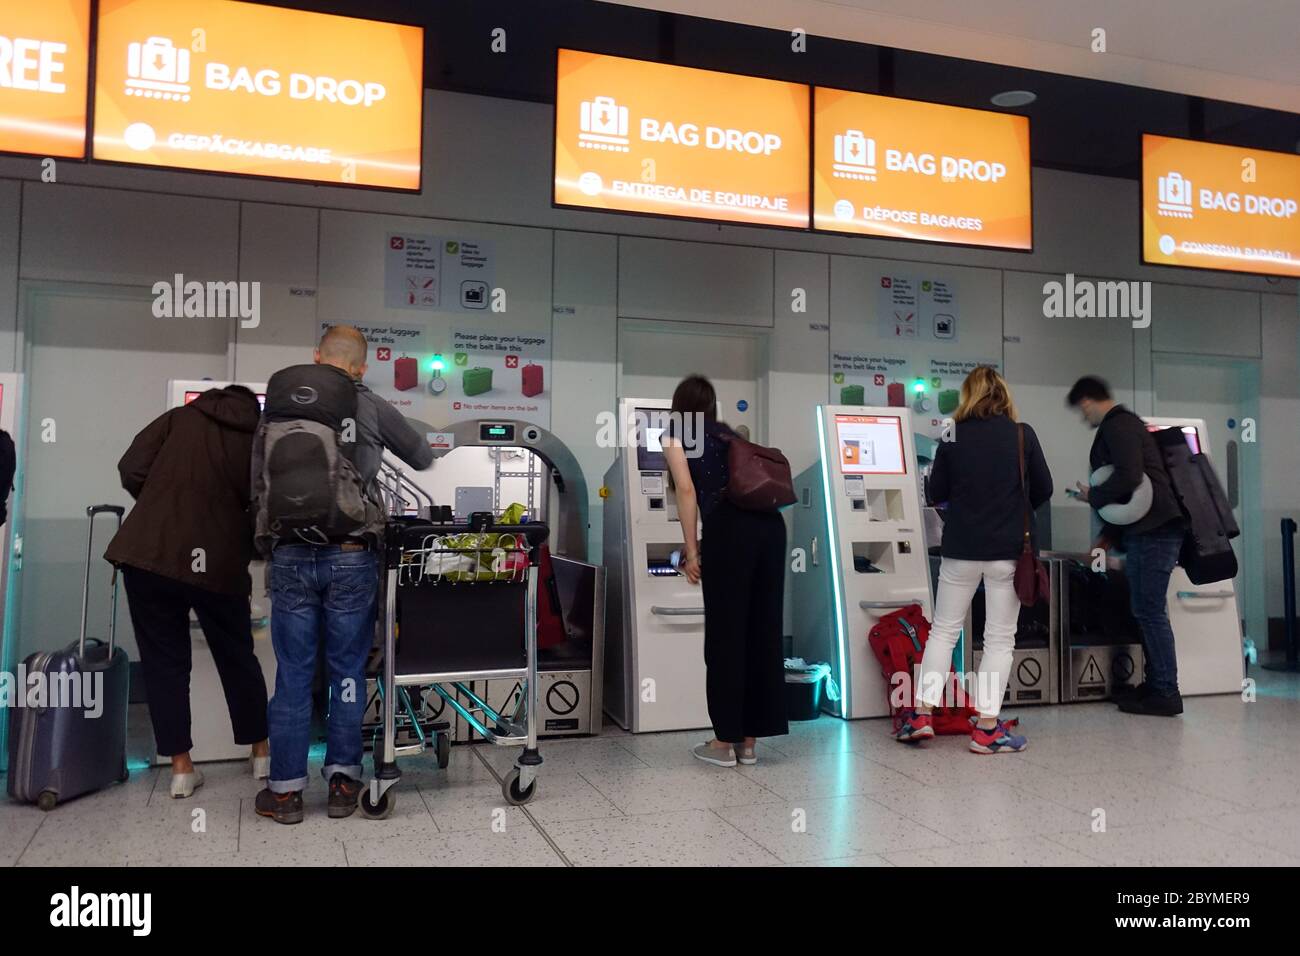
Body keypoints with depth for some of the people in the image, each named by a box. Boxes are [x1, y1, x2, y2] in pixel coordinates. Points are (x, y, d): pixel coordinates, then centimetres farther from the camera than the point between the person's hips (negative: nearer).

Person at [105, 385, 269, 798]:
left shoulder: (179, 417, 10)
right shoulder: (258, 438, 7)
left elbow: (132, 470, 1)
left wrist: (163, 508, 17)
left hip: (148, 552, 0)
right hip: (218, 563, 0)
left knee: (164, 662, 12)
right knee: (238, 659, 17)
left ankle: (181, 768, 15)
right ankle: (261, 753, 28)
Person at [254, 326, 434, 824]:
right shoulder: (370, 408, 1)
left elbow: (257, 488, 12)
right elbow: (424, 457, 15)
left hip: (290, 557, 2)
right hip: (352, 556, -1)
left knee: (293, 674, 9)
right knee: (347, 671, 10)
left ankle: (286, 789, 17)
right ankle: (342, 781, 17)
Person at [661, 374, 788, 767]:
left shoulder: (675, 433, 12)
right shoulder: (728, 433, 30)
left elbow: (687, 490, -1)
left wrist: (691, 550, 1)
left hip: (731, 527, -6)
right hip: (771, 522, 6)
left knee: (726, 633, 3)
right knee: (763, 630, 10)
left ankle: (725, 741, 11)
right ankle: (749, 739, 20)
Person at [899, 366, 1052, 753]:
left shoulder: (954, 437, -3)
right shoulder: (1023, 435, -5)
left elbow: (935, 493, 3)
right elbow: (1044, 490, 3)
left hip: (961, 548, 1)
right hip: (1009, 549, -1)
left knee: (943, 630, 13)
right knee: (999, 638, 7)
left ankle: (922, 713, 10)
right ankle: (987, 727, 6)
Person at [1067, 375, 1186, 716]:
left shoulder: (1117, 426, -10)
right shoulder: (1126, 423, 23)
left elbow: (1128, 477, -24)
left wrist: (1093, 496, -7)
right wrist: (1109, 534, 26)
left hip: (1152, 531, -11)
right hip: (1150, 530, 11)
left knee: (1150, 612, -7)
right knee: (1149, 611, 14)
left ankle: (1166, 694, -2)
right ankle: (1155, 685, 21)